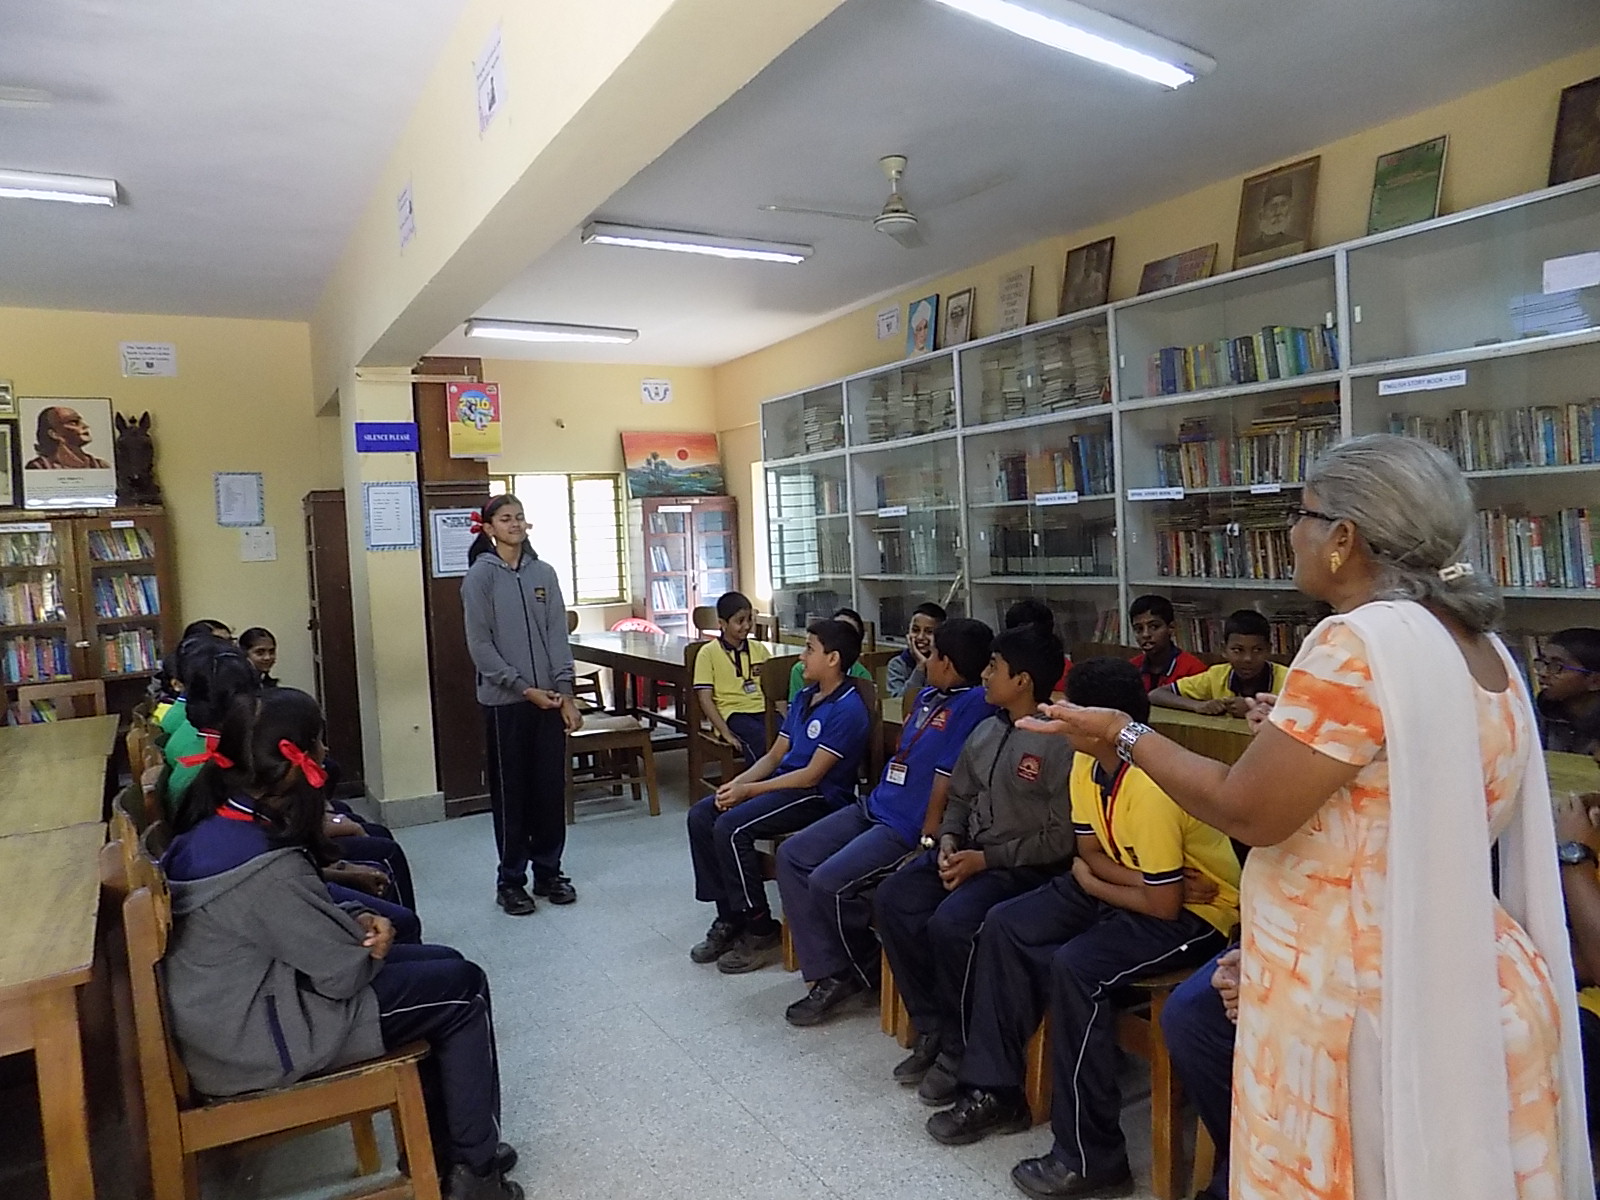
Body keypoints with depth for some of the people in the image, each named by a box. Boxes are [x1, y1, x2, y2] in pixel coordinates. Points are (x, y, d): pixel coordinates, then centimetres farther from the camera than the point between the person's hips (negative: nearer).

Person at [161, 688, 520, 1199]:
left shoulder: (214, 824, -1)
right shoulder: (265, 867, -30)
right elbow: (344, 973, -22)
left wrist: (357, 923, -4)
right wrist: (370, 941, -1)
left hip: (252, 996, 9)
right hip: (253, 1041, -9)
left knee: (442, 964, 11)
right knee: (462, 988, -2)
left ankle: (441, 1145, 23)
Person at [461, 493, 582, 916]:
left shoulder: (543, 573, 7)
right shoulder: (480, 576, -3)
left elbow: (558, 635, 4)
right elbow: (480, 645, -8)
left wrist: (565, 693, -4)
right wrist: (524, 688, -13)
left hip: (550, 698, 3)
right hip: (505, 700, -3)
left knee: (551, 786, 9)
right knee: (511, 790, 5)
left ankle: (549, 870, 23)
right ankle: (510, 879, 17)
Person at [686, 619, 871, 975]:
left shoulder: (847, 709, -16)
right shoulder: (803, 698, 13)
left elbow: (812, 775, -19)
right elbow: (774, 755, 14)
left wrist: (749, 790, -16)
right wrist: (737, 783, -4)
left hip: (820, 796, -9)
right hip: (783, 782, 9)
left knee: (731, 828, -26)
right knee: (701, 815, -6)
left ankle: (760, 931, -11)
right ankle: (729, 918, 2)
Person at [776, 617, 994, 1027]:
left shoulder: (972, 704, -17)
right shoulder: (928, 695, 13)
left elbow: (947, 777, -19)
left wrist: (927, 843, -18)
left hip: (907, 830, -10)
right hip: (875, 807, 10)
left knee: (828, 882, -23)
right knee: (791, 856, 0)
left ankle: (867, 970, 6)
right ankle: (829, 974, 1)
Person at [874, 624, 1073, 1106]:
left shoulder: (1059, 743, -15)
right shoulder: (987, 731, 10)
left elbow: (1063, 837, -17)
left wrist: (986, 859, -17)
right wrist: (948, 842, -2)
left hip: (1026, 867, -8)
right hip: (970, 851, 8)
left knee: (950, 922, -30)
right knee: (893, 897, -12)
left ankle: (959, 1049, -5)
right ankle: (931, 1029, 1)